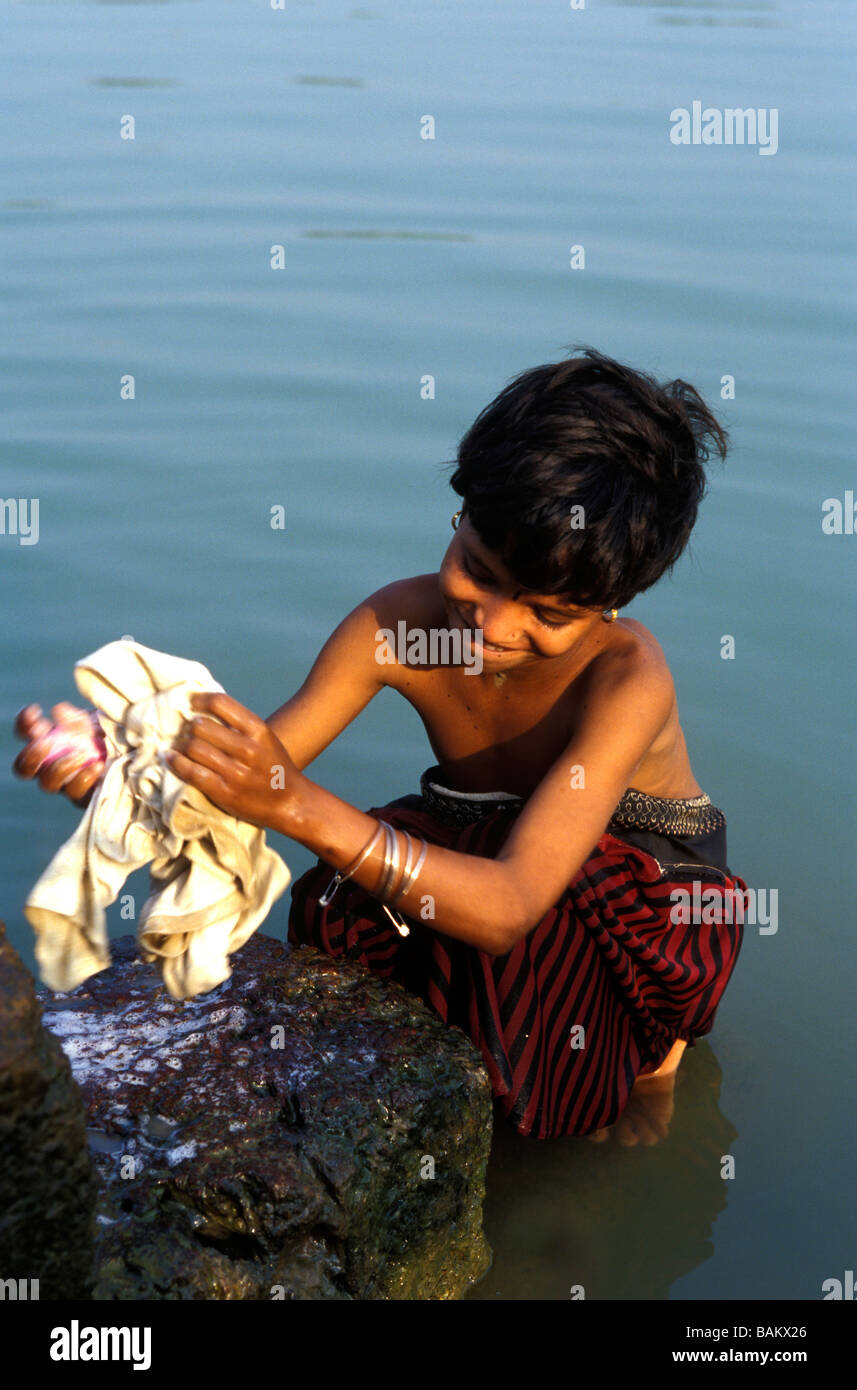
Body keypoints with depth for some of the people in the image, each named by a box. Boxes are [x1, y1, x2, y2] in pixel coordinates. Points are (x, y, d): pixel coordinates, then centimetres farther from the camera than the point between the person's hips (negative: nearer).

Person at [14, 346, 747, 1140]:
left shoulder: (628, 678, -34)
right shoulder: (399, 621, -20)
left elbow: (512, 904, -45)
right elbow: (252, 778, -20)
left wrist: (301, 807, -56)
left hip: (646, 886, -3)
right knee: (334, 911, -25)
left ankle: (647, 1042, -2)